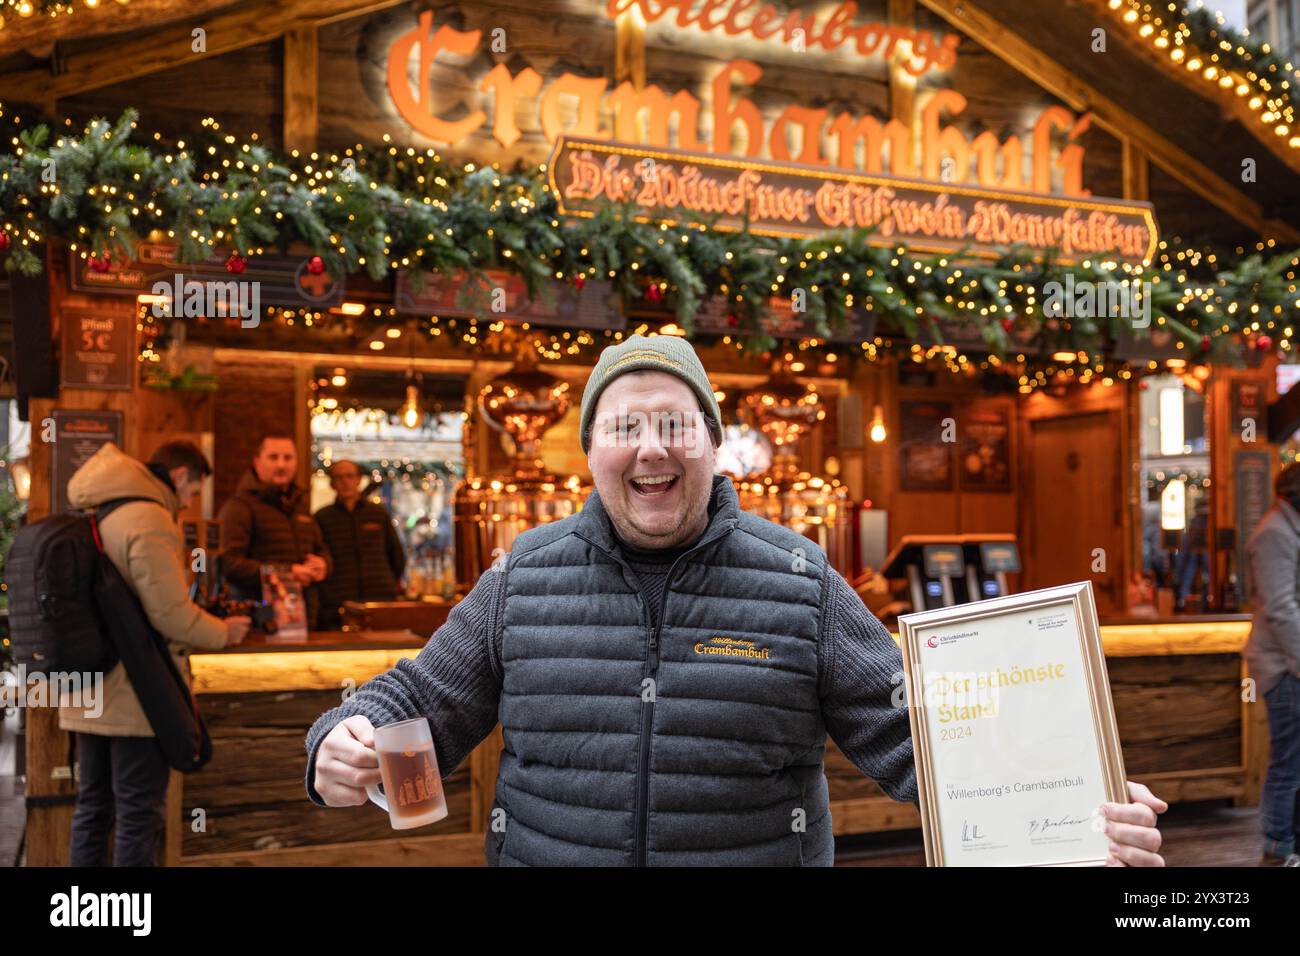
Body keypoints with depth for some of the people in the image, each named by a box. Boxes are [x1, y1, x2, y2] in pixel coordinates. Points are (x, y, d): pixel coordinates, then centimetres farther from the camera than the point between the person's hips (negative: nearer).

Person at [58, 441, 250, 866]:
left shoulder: (95, 517, 12)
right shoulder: (150, 521, -17)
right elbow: (171, 614, -21)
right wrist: (222, 633, -4)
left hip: (88, 694, 9)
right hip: (135, 698, -9)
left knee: (92, 806, 17)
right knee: (139, 814, 0)